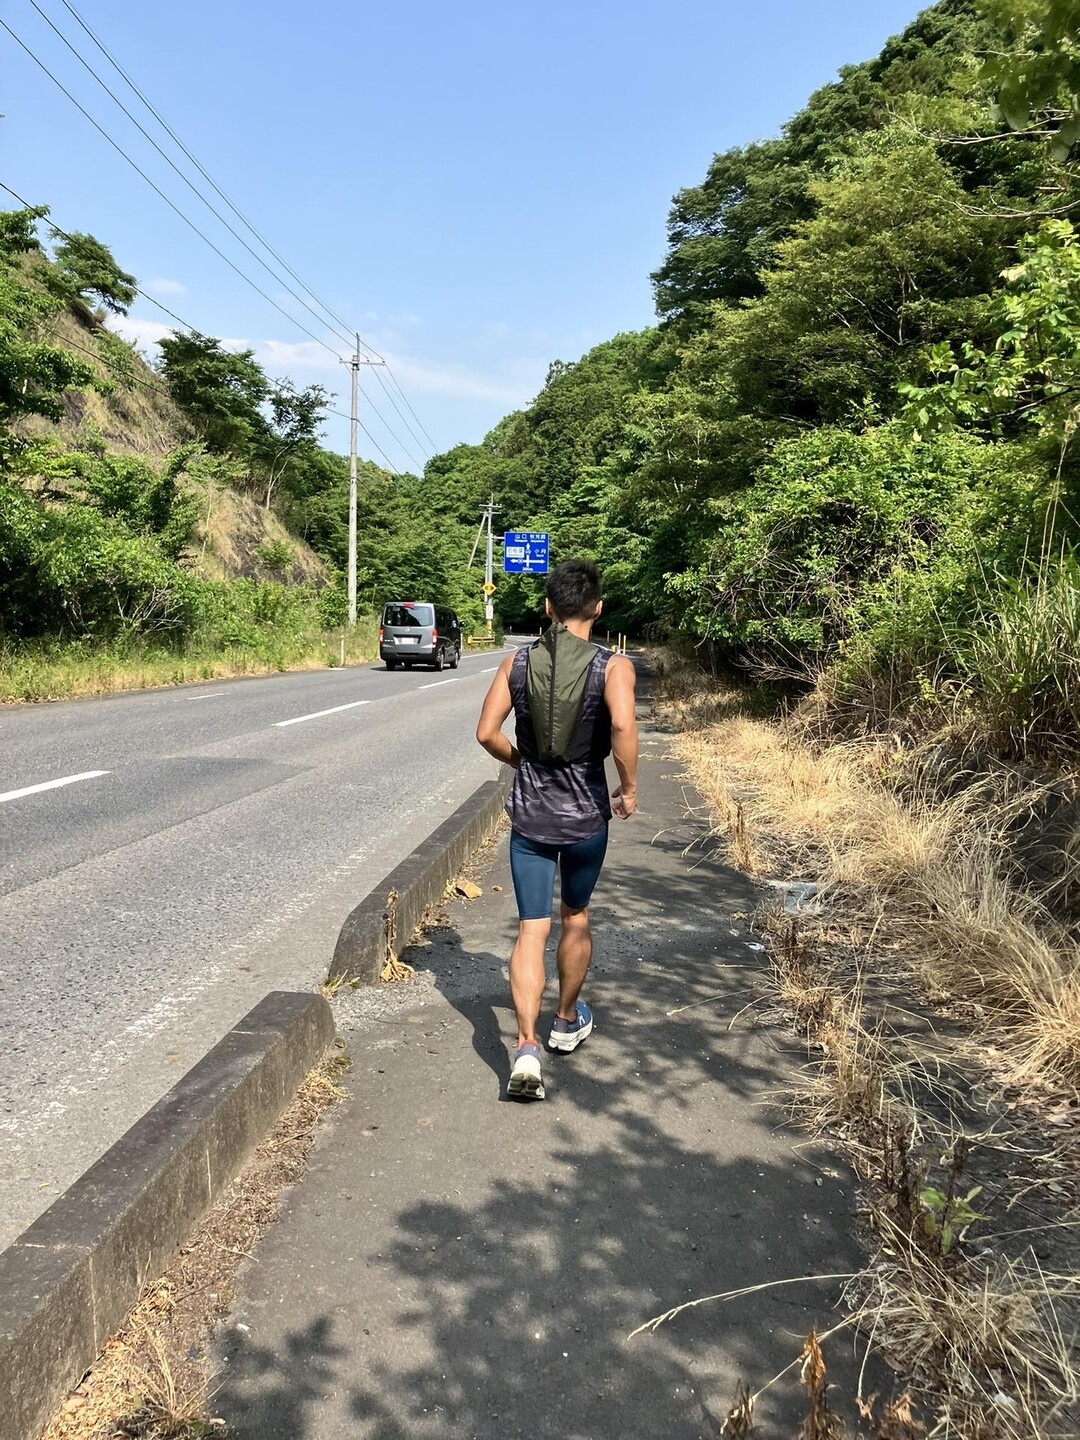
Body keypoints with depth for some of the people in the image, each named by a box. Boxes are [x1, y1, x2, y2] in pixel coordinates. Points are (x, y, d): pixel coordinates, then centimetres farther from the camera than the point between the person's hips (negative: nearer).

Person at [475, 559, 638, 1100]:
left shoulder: (518, 661, -1)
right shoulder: (612, 666, -10)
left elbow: (487, 732, -4)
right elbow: (622, 724, -28)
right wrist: (629, 788, -14)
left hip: (529, 817, 1)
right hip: (586, 816, -1)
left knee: (531, 930, 3)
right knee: (575, 918, 21)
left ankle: (527, 1047, -12)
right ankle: (568, 1021, 39)